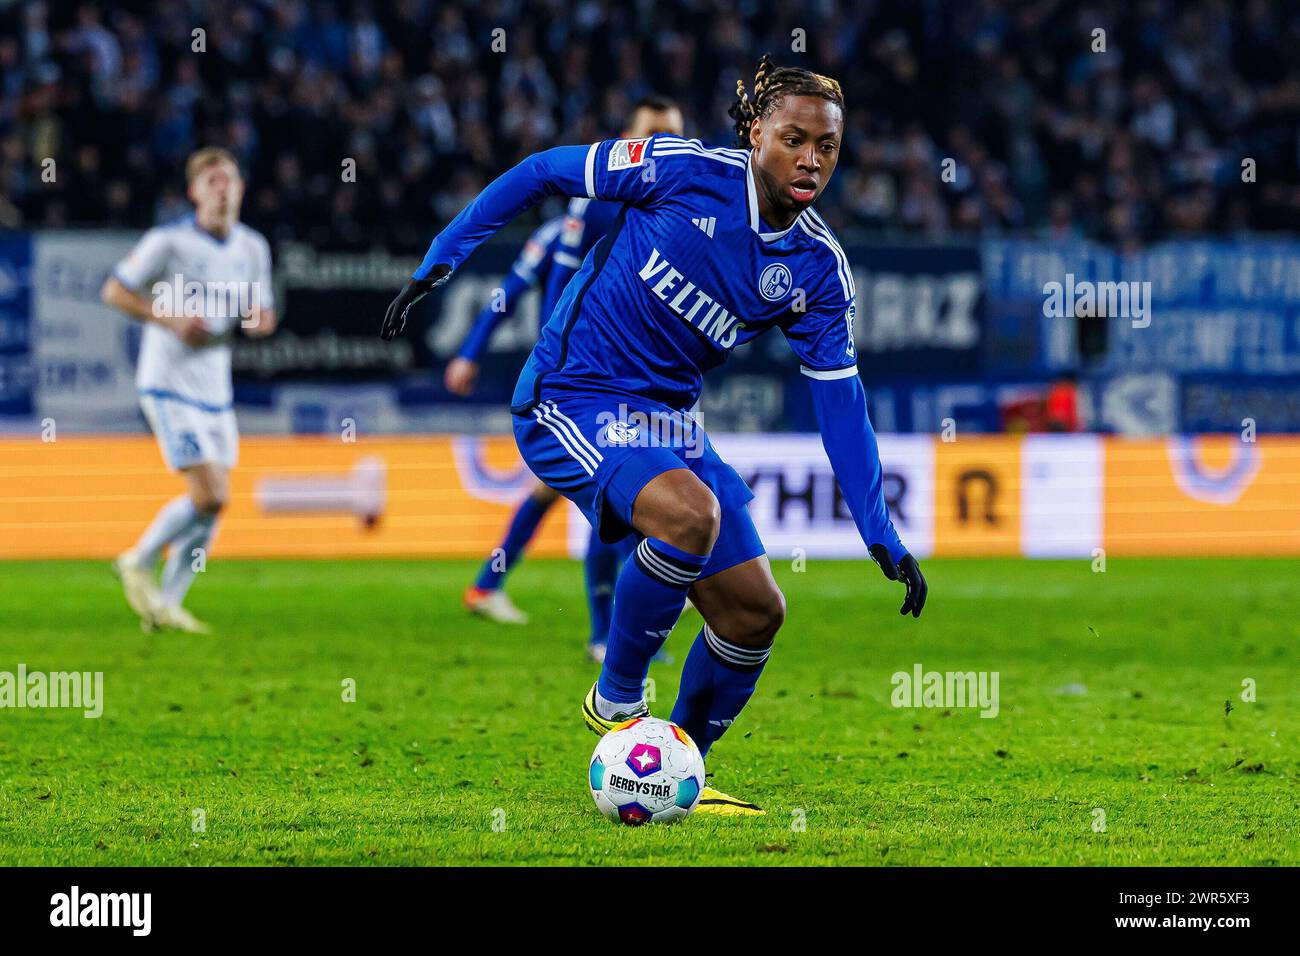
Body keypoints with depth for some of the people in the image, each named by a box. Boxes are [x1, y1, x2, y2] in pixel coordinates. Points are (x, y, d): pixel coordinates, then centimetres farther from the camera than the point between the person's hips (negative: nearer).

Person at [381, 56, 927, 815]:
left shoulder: (819, 269, -1)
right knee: (690, 513, -33)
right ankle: (617, 699, -12)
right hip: (569, 403, -6)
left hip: (665, 421, 6)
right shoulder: (683, 172, -15)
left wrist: (885, 542, -2)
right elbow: (542, 172, -4)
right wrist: (440, 262, -7)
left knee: (755, 610, 0)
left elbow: (840, 404, 3)